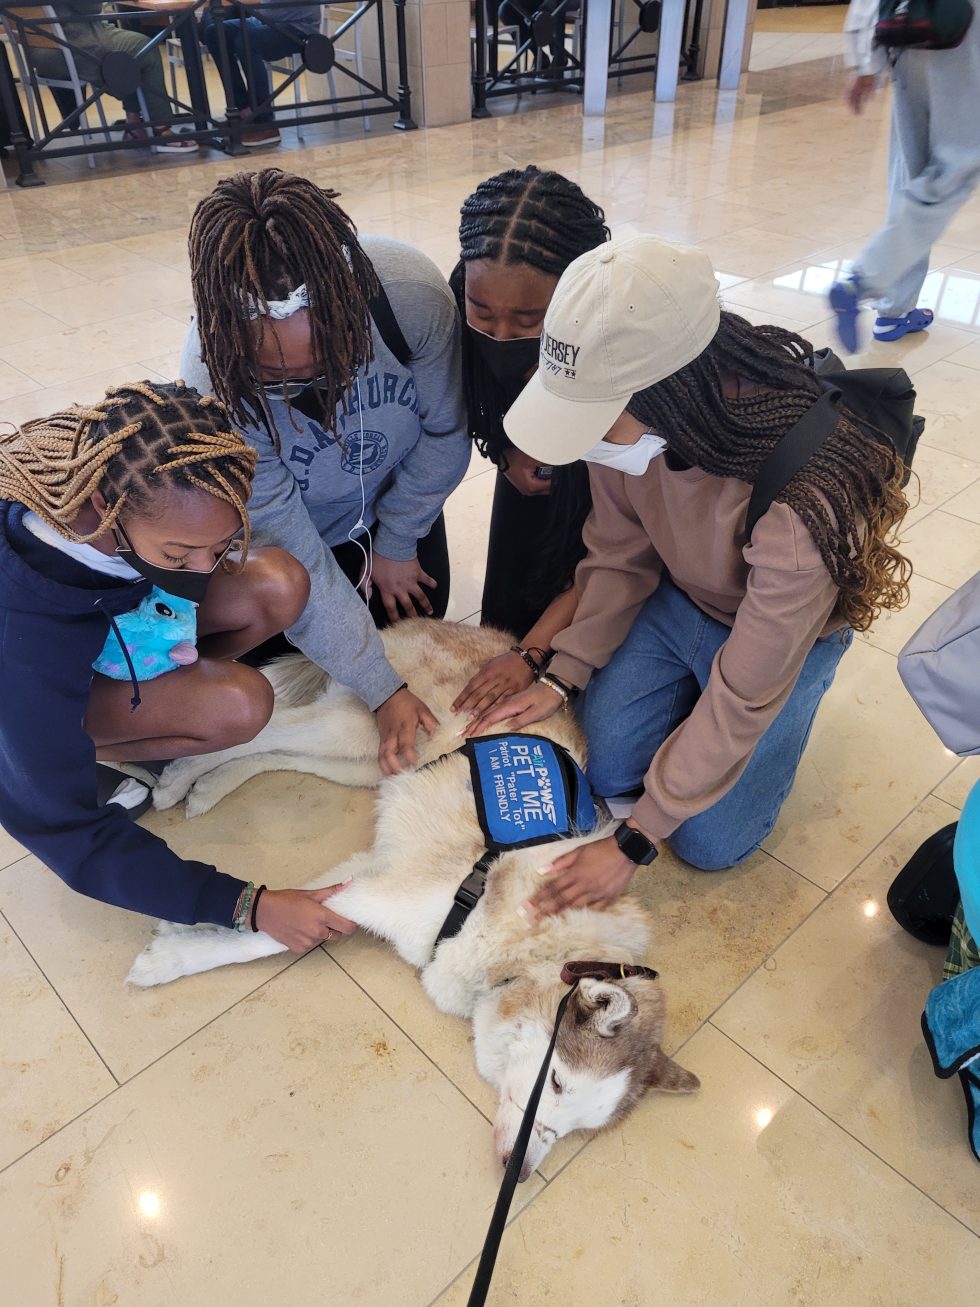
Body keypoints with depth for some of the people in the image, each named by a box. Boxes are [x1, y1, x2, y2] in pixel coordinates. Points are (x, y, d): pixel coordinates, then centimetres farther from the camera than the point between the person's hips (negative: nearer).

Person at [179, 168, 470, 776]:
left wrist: (396, 544, -7)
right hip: (295, 521, -1)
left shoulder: (414, 291, -37)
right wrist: (383, 690, -30)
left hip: (396, 496, 2)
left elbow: (445, 431, -17)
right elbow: (291, 555, -30)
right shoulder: (214, 379, -38)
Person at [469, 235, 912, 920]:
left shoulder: (804, 501, -42)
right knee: (608, 771, -3)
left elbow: (743, 696, -31)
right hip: (676, 600, 4)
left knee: (712, 841, -1)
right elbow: (619, 555, -6)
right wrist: (563, 677, -12)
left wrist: (635, 843, -25)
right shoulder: (624, 420, -25)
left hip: (782, 630, -4)